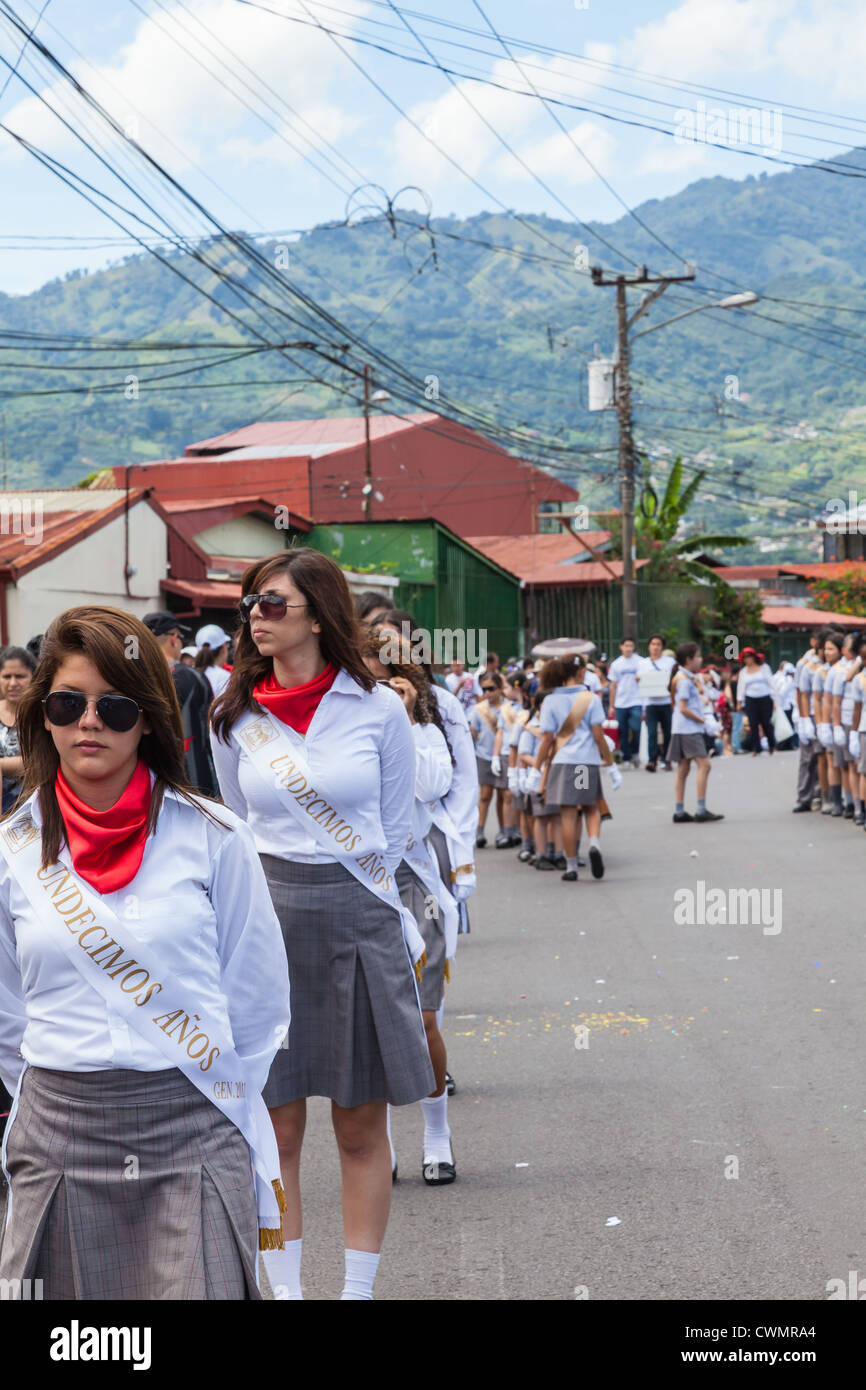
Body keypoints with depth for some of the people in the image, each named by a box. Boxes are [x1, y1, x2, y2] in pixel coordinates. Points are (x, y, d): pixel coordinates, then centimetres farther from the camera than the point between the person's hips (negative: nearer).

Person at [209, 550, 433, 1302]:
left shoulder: (379, 710, -1)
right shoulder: (235, 718, 4)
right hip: (266, 923, 1)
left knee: (361, 1129, 5)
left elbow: (392, 828, 8)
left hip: (358, 925, -1)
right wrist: (287, 898, 12)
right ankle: (285, 1287, 14)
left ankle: (358, 1289, 14)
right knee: (275, 1125, 4)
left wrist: (346, 899, 8)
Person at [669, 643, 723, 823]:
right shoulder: (684, 679, -13)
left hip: (687, 729, 11)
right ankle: (701, 810, -19)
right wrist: (701, 719, -10)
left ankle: (679, 812, 10)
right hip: (687, 729, -11)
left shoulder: (688, 678, 17)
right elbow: (684, 708, -17)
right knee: (703, 764, -15)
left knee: (683, 769, 9)